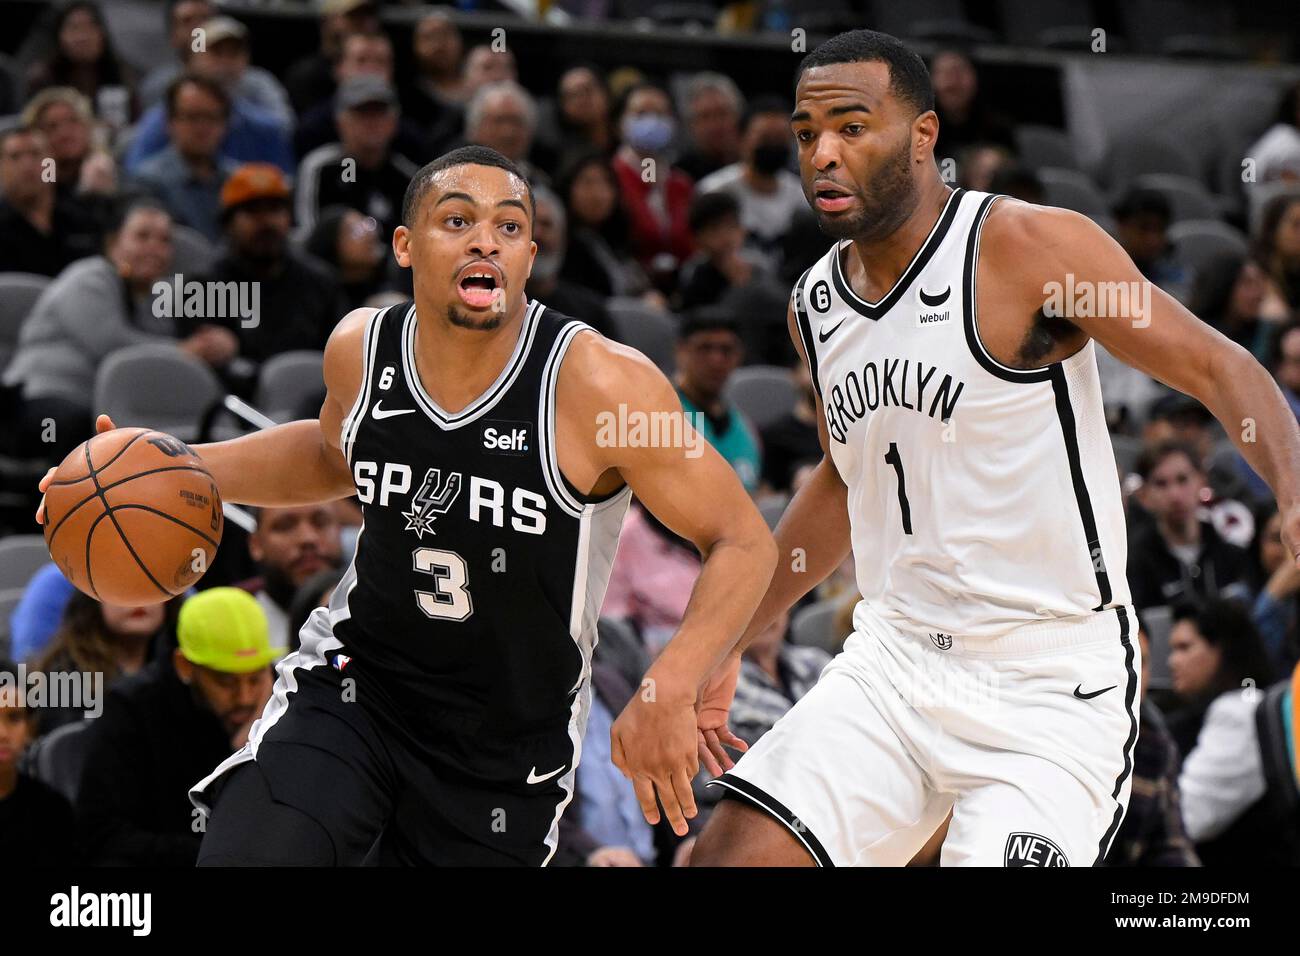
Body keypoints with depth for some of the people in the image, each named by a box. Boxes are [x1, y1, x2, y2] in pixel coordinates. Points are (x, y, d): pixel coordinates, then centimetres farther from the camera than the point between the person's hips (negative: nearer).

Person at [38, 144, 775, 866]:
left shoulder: (598, 385, -22)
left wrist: (670, 689, -33)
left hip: (509, 752, -2)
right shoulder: (361, 349, -7)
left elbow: (743, 542, -17)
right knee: (240, 854, -20)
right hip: (350, 687, 2)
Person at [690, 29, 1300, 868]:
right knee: (730, 854, -8)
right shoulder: (815, 303, 10)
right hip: (892, 662, 6)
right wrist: (730, 642, 30)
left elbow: (1218, 368, -13)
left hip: (1053, 689, -6)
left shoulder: (1027, 248, -12)